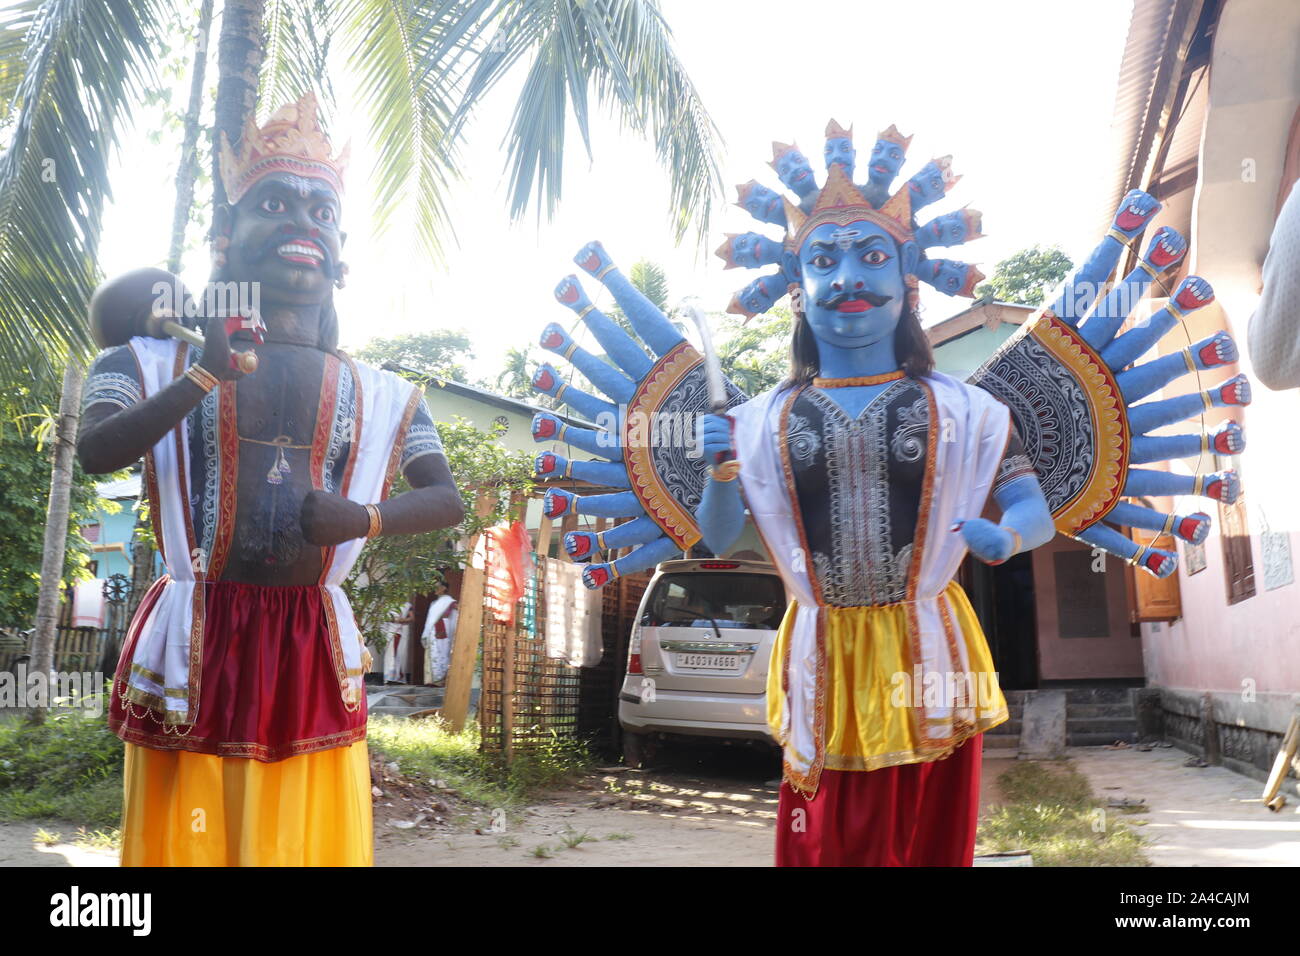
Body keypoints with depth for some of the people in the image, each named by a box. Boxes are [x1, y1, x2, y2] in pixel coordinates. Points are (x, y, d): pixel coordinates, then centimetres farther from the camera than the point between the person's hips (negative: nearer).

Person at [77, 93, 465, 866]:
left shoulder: (382, 394, 10)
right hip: (198, 642, -1)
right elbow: (98, 452, -11)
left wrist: (363, 518, -13)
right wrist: (205, 375, -22)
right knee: (188, 837, 5)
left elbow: (448, 500, 5)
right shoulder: (159, 364, 6)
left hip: (315, 647, 2)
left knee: (313, 841, 6)